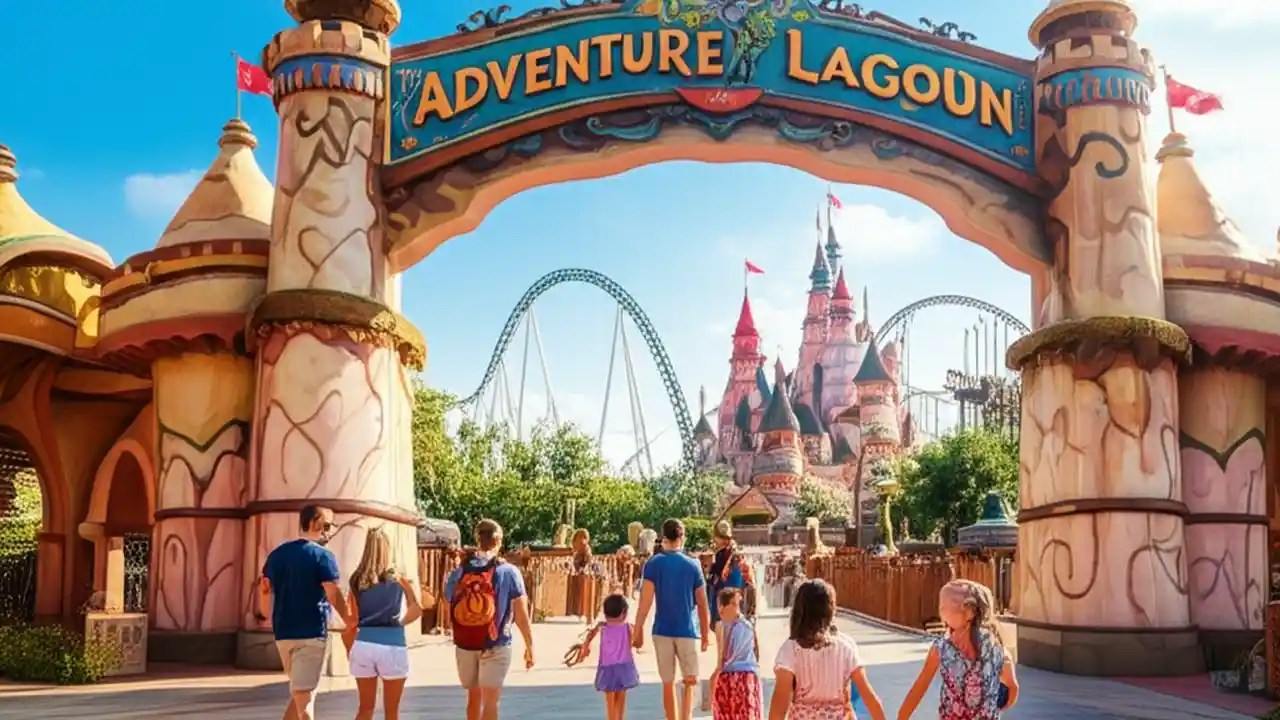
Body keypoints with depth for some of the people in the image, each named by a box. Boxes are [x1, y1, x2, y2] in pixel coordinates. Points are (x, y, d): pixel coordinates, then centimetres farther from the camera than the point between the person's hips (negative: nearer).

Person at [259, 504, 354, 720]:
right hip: (312, 632, -7)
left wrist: (270, 618, 26)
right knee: (304, 696, -4)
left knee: (299, 692, 20)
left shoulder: (278, 553, 11)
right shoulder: (322, 555, -9)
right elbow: (333, 594, -15)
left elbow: (264, 588, 14)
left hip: (283, 632, 7)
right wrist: (349, 619, -2)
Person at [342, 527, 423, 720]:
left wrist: (350, 649, 13)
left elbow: (353, 621, 2)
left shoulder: (357, 581, 3)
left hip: (363, 645, 2)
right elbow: (417, 610, 2)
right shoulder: (398, 580, -1)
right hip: (392, 646, -2)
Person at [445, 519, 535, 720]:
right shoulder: (508, 572, -5)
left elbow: (449, 609, 8)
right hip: (496, 646, -4)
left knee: (474, 697, 20)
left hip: (464, 645, 4)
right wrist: (529, 646, 4)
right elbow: (521, 614, -5)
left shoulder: (458, 572, 5)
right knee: (490, 701, -2)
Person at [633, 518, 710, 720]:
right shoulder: (693, 565, 1)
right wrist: (706, 634, 13)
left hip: (662, 631, 0)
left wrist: (638, 631, -3)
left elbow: (646, 600, -8)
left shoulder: (653, 563, -2)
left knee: (668, 684, 11)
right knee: (690, 680, 5)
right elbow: (702, 604, 4)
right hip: (688, 631, 0)